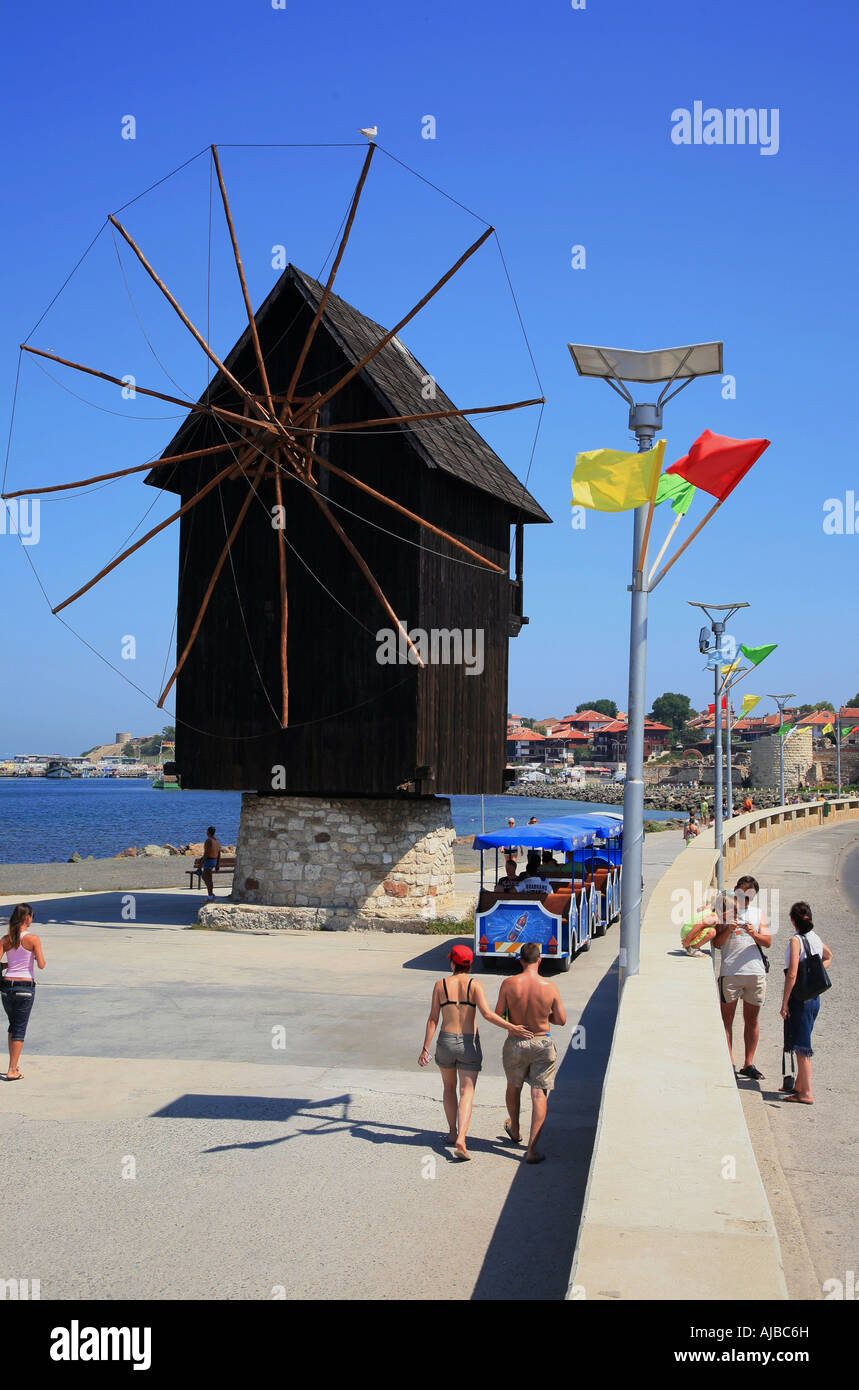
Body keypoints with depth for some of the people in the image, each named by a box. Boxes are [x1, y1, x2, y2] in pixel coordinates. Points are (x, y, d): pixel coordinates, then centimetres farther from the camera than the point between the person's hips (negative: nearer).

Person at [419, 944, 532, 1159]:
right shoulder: (474, 985, -7)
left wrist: (425, 1049, 1)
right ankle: (461, 1139, -18)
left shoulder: (440, 985, -2)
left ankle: (452, 1132, 29)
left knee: (449, 1087, 24)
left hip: (446, 1043, 2)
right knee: (467, 1093, -1)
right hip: (469, 1044, -1)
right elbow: (487, 1014, -19)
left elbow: (433, 1019, -2)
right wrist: (512, 1027, -16)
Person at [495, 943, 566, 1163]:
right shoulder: (550, 987, -13)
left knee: (513, 1087, 24)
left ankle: (514, 1130, 47)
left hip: (515, 1044, 1)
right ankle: (532, 1149, -3)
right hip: (542, 1045, -1)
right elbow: (561, 1020, -5)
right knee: (539, 1095, 4)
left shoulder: (509, 984, -14)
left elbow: (497, 1015, -6)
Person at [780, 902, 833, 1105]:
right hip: (814, 997, 8)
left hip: (799, 997, -8)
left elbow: (792, 974, -20)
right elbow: (828, 956, 31)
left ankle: (806, 1094, -2)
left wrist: (784, 1003, -17)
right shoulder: (815, 938, 8)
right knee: (802, 1044, 18)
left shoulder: (796, 940, -15)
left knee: (801, 1046, -3)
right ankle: (799, 1086, 28)